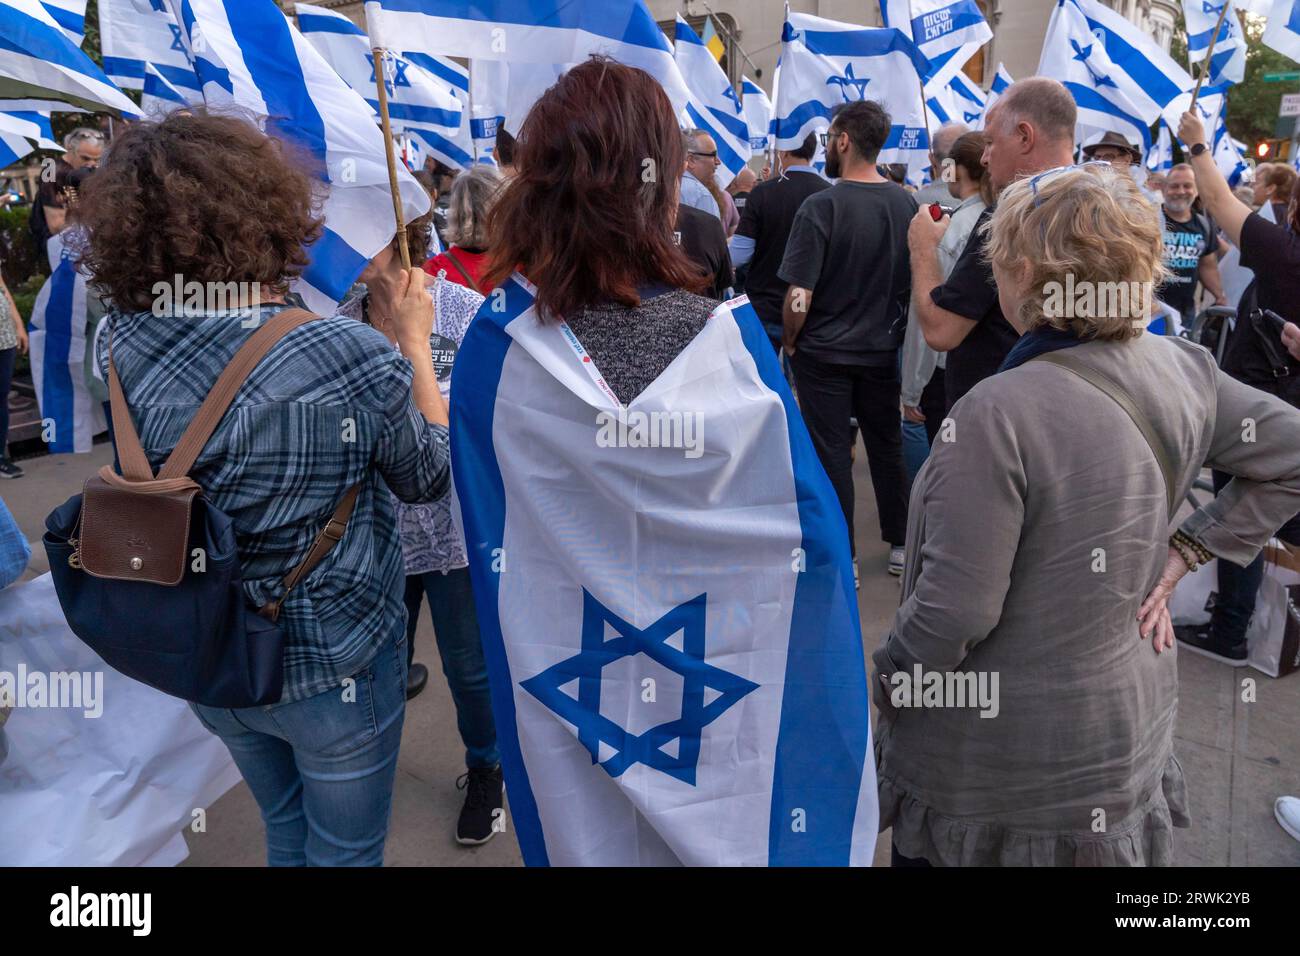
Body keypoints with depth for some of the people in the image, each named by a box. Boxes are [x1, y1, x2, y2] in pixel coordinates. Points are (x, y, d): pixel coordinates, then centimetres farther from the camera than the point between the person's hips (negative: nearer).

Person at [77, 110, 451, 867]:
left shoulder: (119, 345, -14)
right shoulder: (356, 358, -29)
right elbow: (430, 479, -10)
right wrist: (416, 340, -1)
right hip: (335, 664, -5)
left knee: (287, 832, 30)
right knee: (345, 851, 20)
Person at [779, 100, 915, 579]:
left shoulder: (820, 207, -17)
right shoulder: (906, 203, -2)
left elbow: (798, 298, -19)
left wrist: (790, 342, -2)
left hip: (824, 353, -4)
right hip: (884, 348, 5)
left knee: (831, 452, 5)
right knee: (887, 445, 16)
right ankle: (900, 544, 28)